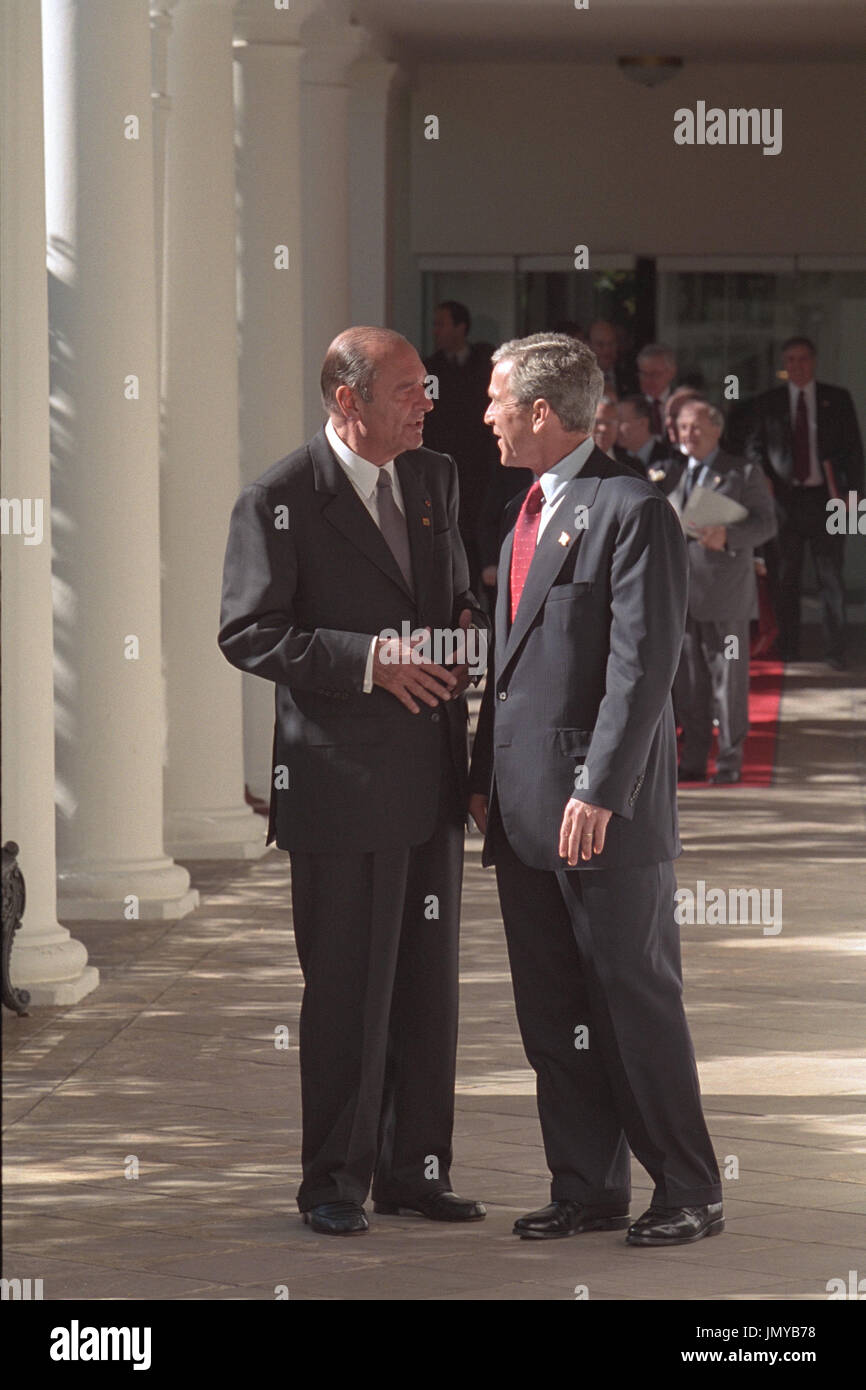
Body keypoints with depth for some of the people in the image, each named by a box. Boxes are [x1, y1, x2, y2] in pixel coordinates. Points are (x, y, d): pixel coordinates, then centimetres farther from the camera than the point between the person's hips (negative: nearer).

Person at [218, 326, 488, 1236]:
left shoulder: (435, 479, 11)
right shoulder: (279, 502, -9)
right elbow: (247, 633, -12)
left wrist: (467, 622, 0)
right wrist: (367, 661, -20)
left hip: (432, 776, 6)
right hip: (341, 778, -6)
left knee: (429, 981, 11)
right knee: (348, 988, -1)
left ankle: (414, 1169, 20)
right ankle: (335, 1181, 11)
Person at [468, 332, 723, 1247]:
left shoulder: (631, 512, -12)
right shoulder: (524, 515, 16)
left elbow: (643, 665, -17)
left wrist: (600, 791, -21)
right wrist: (486, 776, 16)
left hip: (605, 814, -9)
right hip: (523, 810, 9)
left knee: (637, 1003, -2)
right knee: (551, 1016, 10)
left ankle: (688, 1194, 7)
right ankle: (588, 1189, 17)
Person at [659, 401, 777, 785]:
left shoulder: (744, 473, 4)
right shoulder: (669, 473, 17)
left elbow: (766, 524, -4)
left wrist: (727, 536, -19)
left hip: (724, 593, -4)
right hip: (679, 592, 4)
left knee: (728, 678, -2)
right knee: (687, 682, 6)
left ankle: (730, 761, 4)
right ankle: (693, 760, 12)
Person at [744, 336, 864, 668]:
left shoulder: (837, 399, 7)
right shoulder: (767, 404, 9)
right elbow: (754, 449, 10)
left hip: (825, 497, -1)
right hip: (784, 498, 1)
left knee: (831, 577, 0)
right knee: (784, 580, 2)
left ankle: (835, 652, 2)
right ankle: (786, 651, 8)